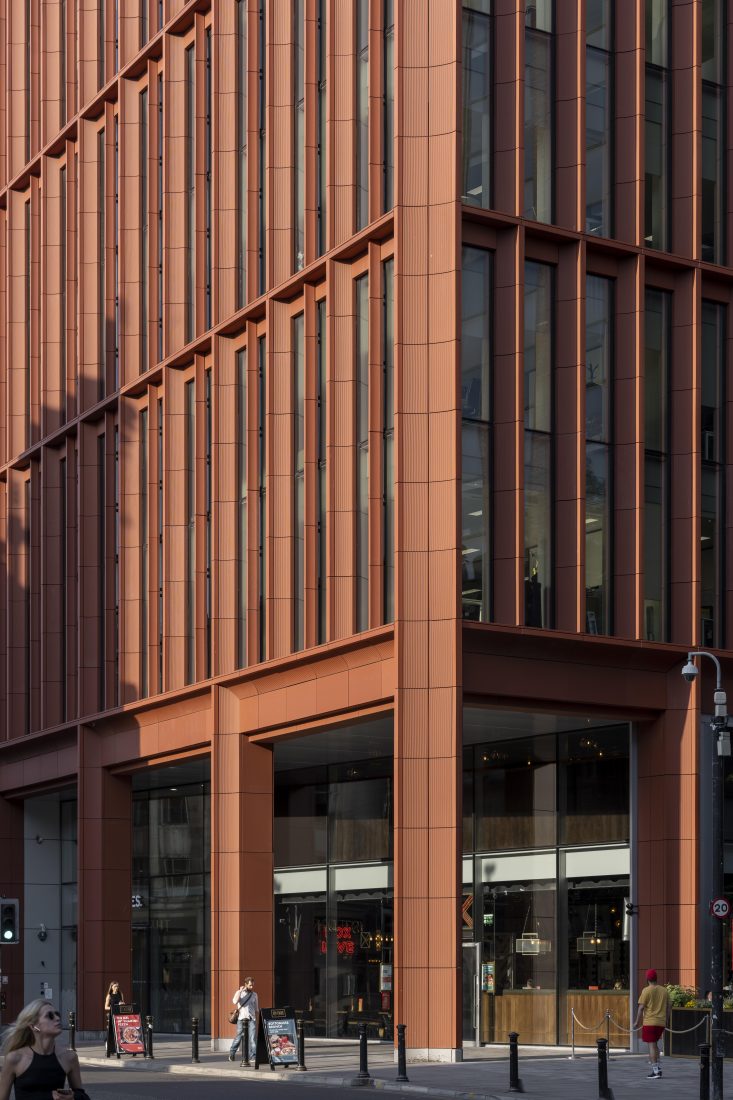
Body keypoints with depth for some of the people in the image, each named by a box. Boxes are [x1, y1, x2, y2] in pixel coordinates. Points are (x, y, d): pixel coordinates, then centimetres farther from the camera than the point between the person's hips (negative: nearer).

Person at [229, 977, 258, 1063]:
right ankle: (231, 1054, 23)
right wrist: (240, 991, -12)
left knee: (253, 1038, -10)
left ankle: (253, 1057, -11)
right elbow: (235, 1001, -15)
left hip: (252, 1019, 2)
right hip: (242, 1019, -2)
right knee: (239, 1037, 4)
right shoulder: (239, 993, 5)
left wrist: (256, 1018, 14)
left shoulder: (254, 995, 14)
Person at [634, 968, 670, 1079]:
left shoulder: (646, 991, -7)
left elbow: (641, 1008, -10)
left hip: (649, 1022, -5)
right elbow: (668, 1008, 13)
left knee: (651, 1045, -3)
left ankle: (656, 1070, -8)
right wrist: (666, 1022, 21)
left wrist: (637, 1022, -2)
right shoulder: (664, 990, 10)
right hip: (661, 1023, 5)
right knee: (655, 1044, 20)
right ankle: (657, 1067, 15)